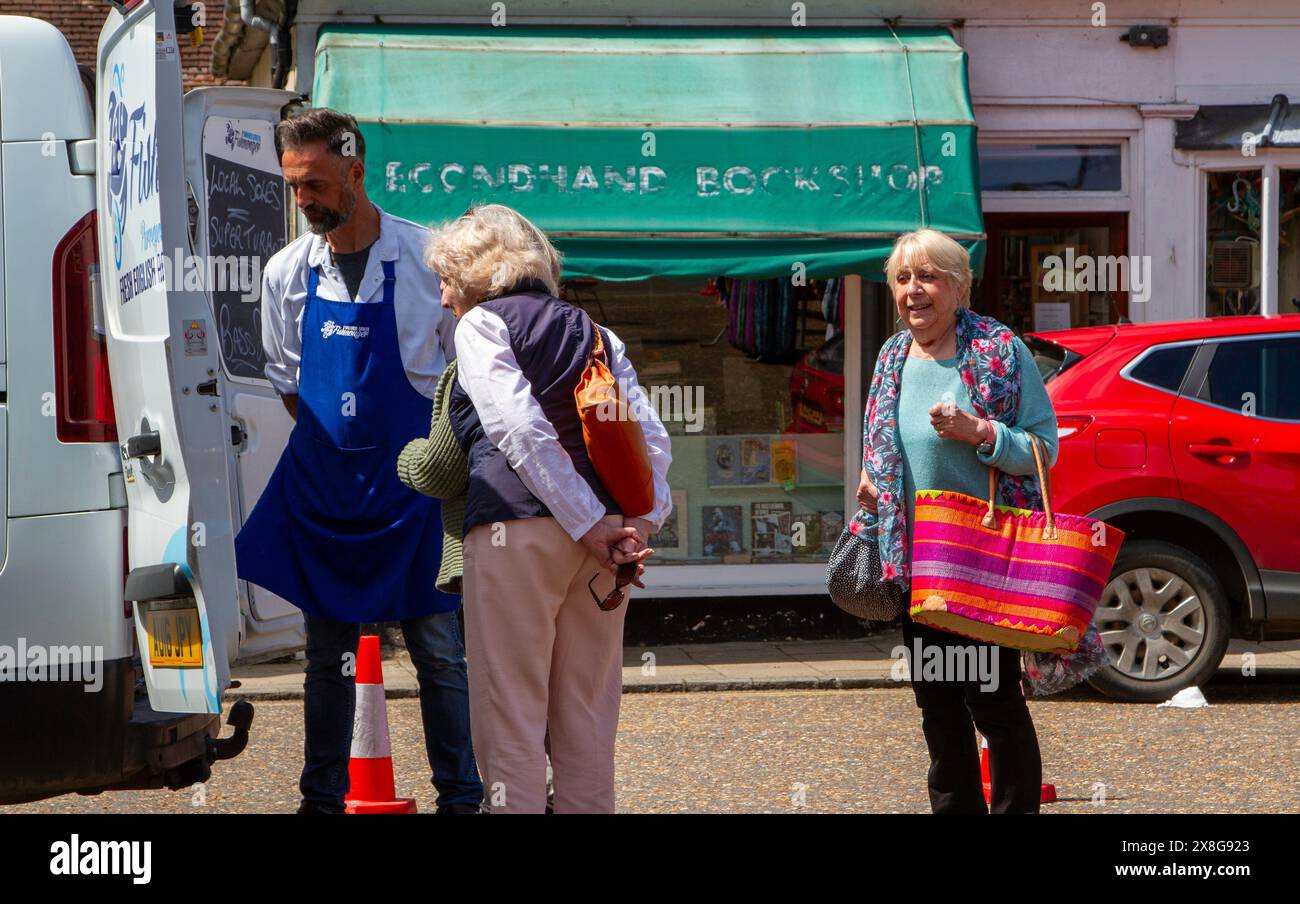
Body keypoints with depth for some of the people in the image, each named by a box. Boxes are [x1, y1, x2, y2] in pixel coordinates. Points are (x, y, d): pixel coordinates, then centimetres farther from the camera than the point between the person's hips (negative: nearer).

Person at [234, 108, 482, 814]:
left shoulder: (427, 259, -8)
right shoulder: (288, 272, 3)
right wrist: (333, 444, 9)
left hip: (413, 483, -4)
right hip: (321, 484, 4)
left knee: (440, 648, -1)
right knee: (328, 651, 9)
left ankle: (462, 799, 8)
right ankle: (321, 800, 17)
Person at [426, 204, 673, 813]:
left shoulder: (481, 324, 3)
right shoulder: (593, 333, 22)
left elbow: (522, 431, -11)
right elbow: (651, 438, 10)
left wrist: (594, 525, -13)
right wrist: (640, 526, -1)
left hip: (517, 526, -6)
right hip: (598, 539, 6)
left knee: (510, 711, -3)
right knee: (587, 711, 10)